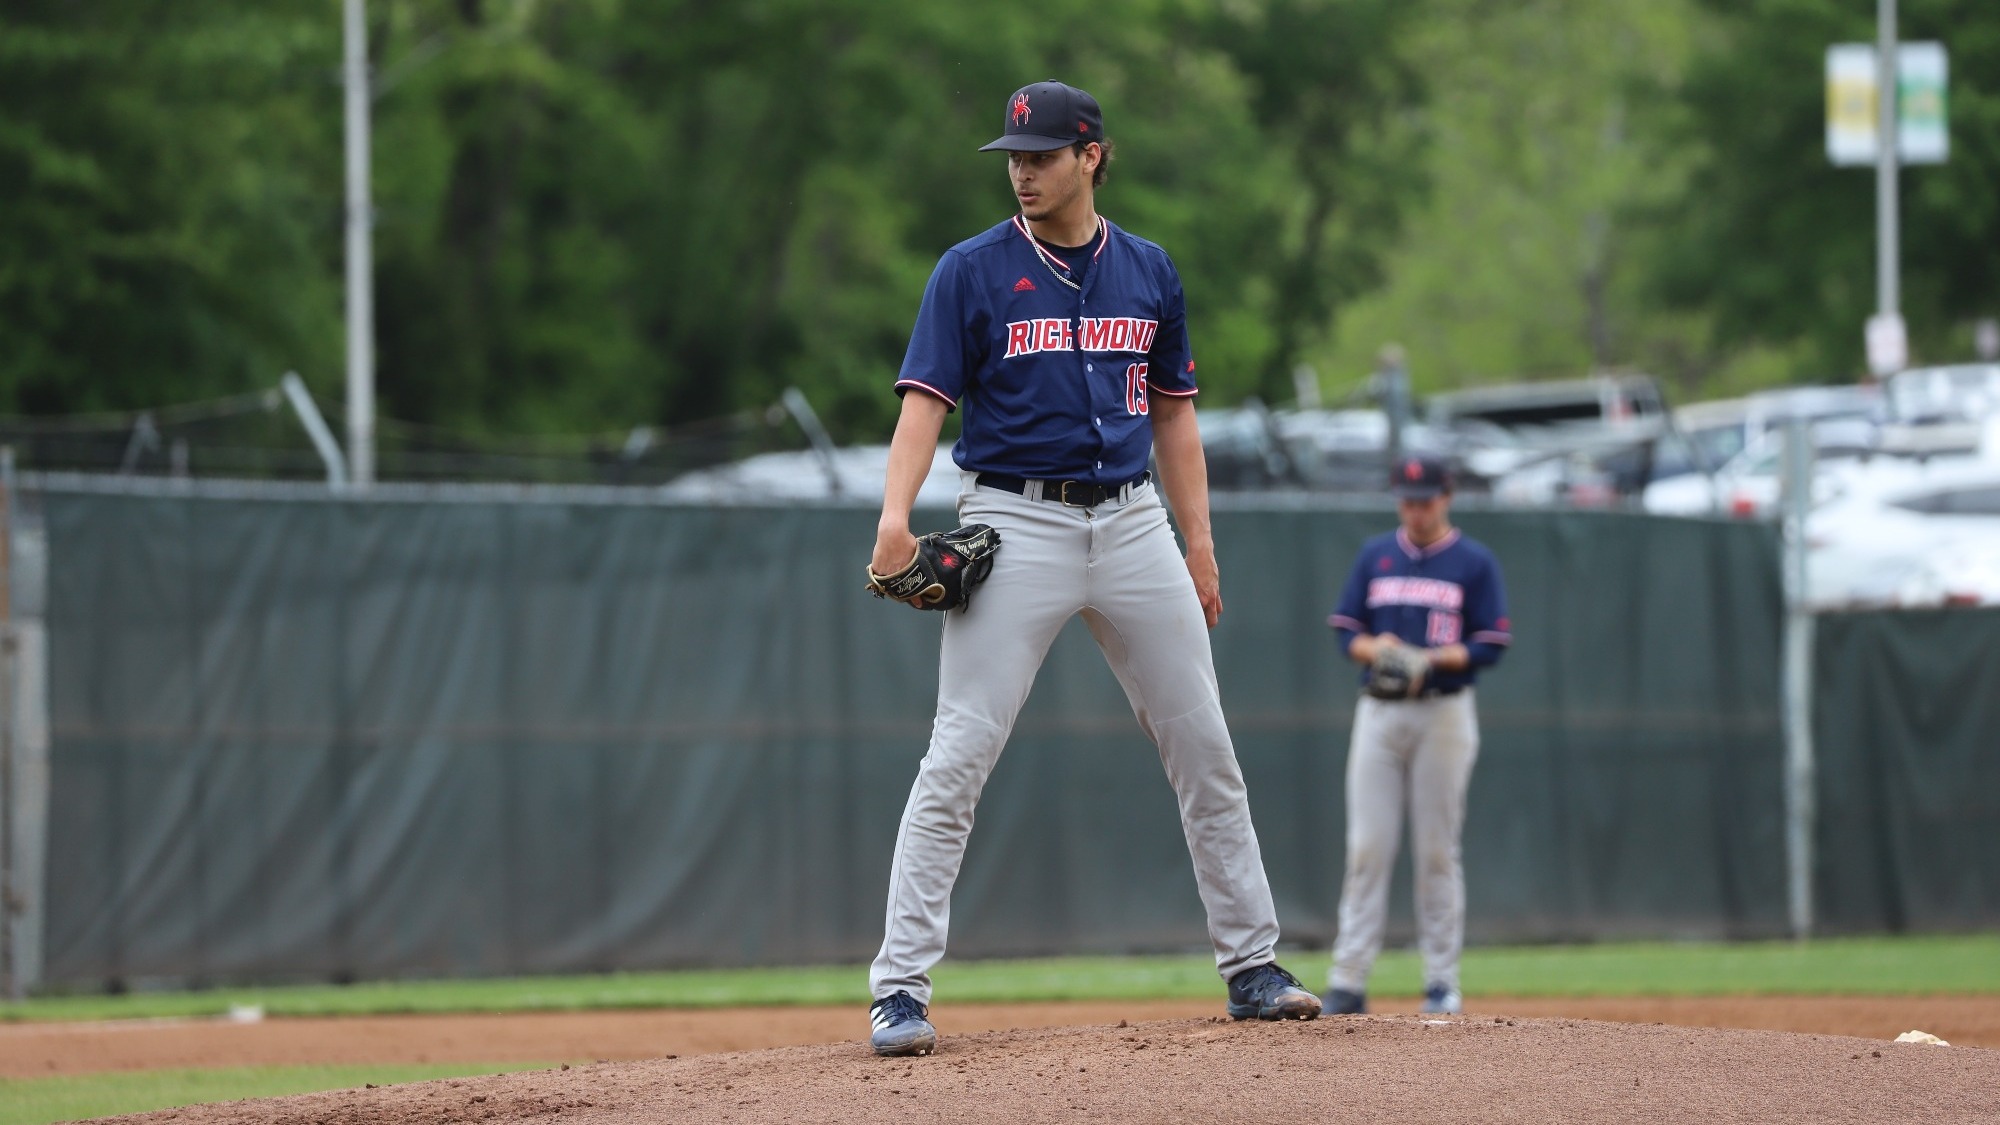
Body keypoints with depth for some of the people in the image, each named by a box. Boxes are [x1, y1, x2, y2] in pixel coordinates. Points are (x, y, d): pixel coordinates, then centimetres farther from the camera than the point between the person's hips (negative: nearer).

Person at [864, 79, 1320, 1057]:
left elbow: (1174, 416, 16)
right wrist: (896, 514, -25)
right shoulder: (972, 272, -1)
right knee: (957, 759, -10)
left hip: (1132, 522, 4)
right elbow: (925, 401, -8)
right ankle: (900, 990, -9)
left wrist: (1199, 544, 9)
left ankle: (1251, 966, 17)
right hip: (1016, 525, -4)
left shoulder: (1148, 273, 10)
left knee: (1205, 750, 6)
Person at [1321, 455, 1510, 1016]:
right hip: (1379, 713, 2)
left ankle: (1442, 981, 6)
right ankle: (1348, 980, -3)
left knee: (1437, 849, 0)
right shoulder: (1375, 555, 10)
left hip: (1444, 712, -2)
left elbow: (1490, 645, -3)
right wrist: (1375, 648, -13)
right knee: (1367, 848, -3)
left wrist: (1430, 658, -18)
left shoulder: (1475, 563, 1)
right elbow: (1346, 631, 9)